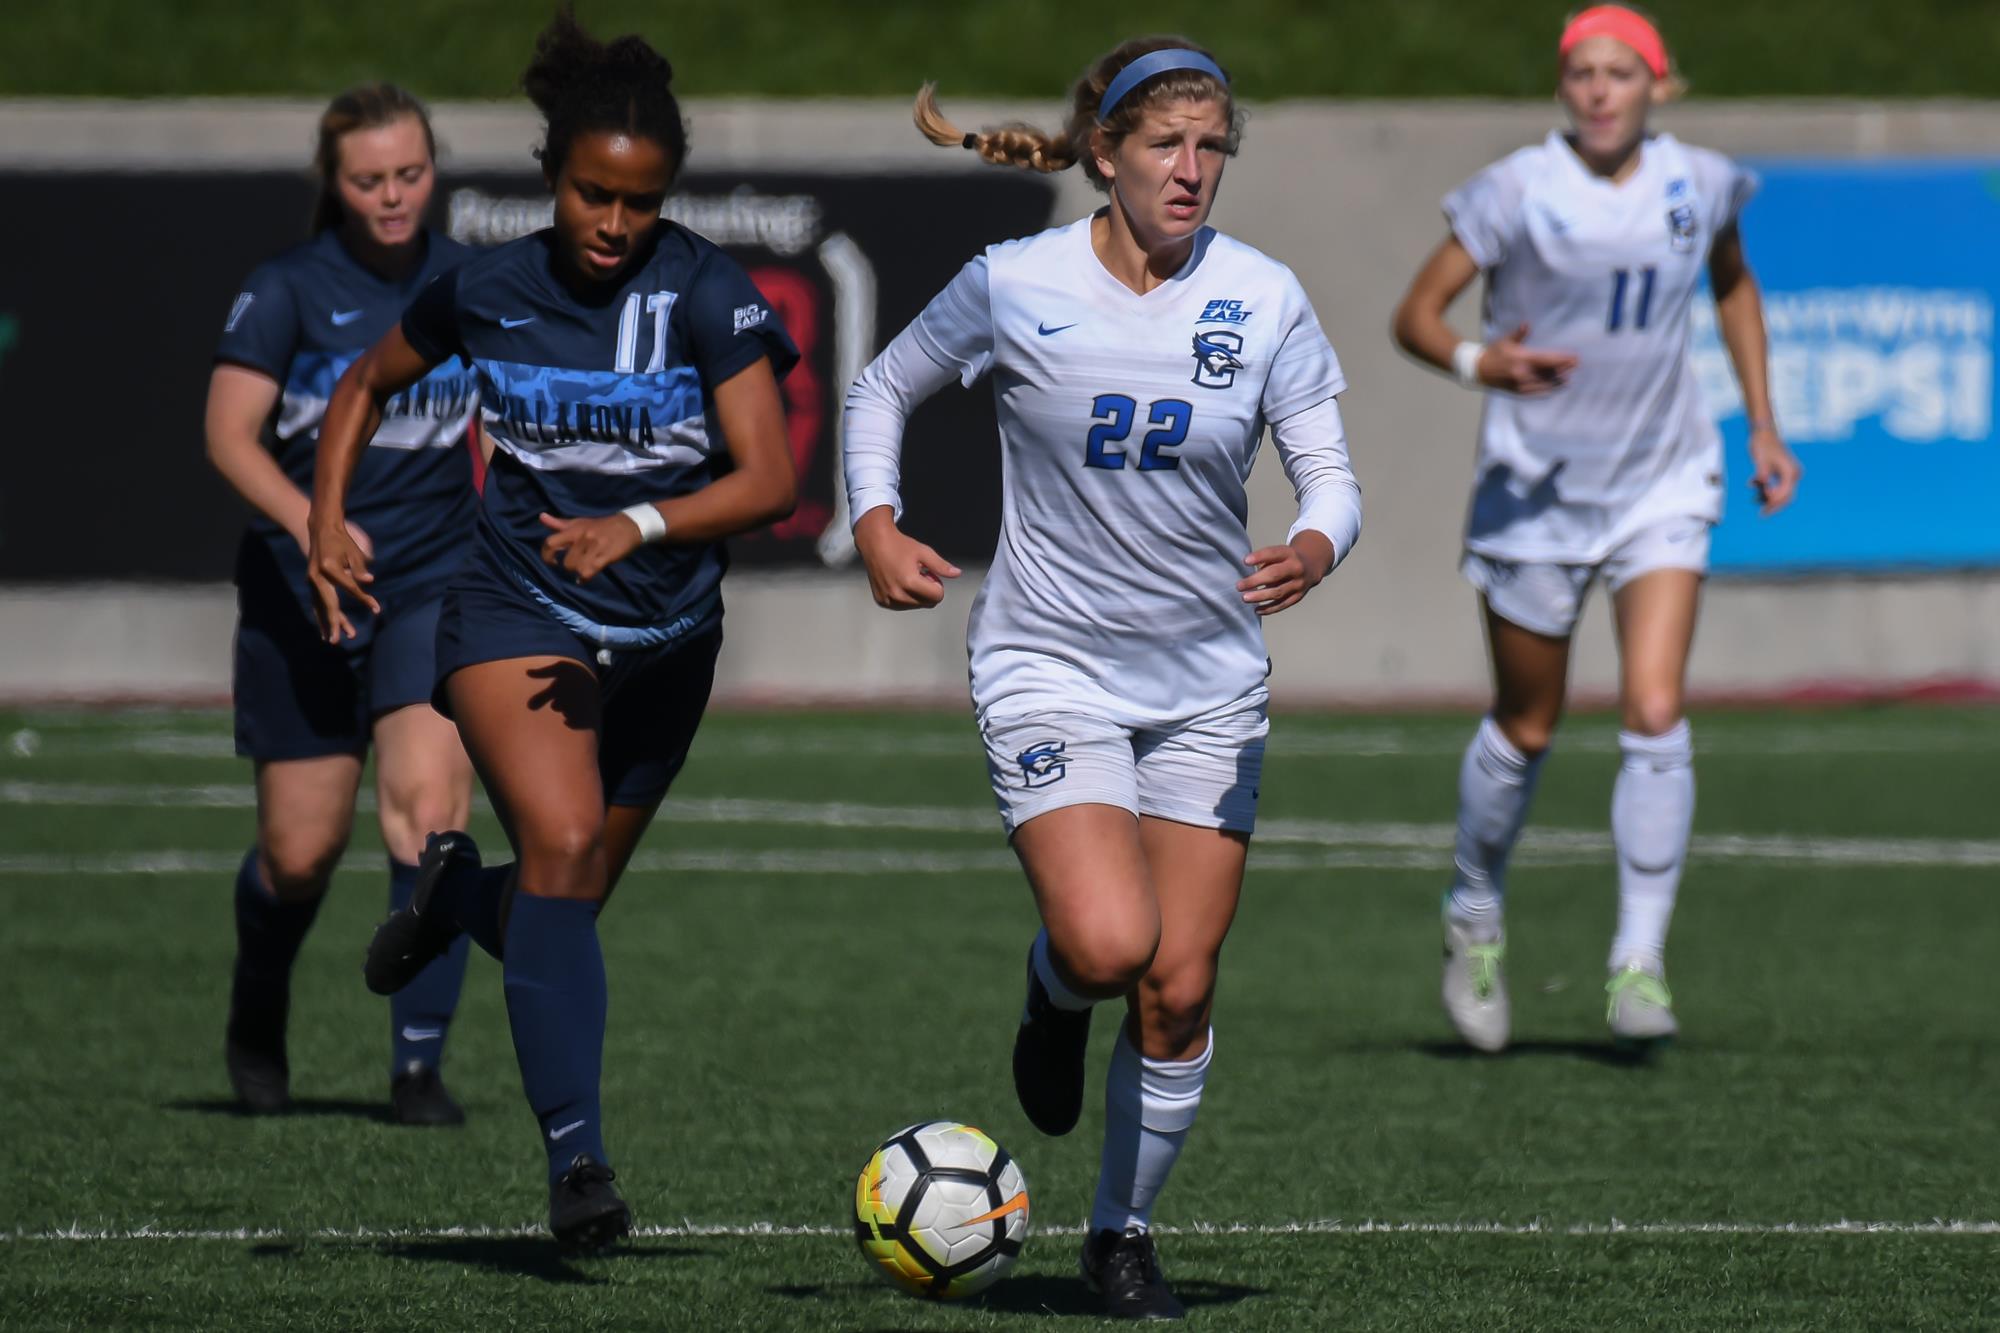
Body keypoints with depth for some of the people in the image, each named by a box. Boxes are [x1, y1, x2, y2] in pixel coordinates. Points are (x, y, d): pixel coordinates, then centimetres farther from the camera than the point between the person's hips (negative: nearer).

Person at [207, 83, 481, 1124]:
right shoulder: (287, 291, -6)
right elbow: (229, 432, -16)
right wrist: (306, 522, -31)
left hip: (437, 585, 1)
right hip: (301, 598, -1)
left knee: (430, 805, -19)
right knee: (301, 852, 3)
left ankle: (418, 1066, -13)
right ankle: (257, 1019, 36)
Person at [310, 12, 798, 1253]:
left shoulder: (710, 293, -12)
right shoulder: (490, 292, -5)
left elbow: (769, 479, -19)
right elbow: (367, 386, 14)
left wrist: (640, 522, -33)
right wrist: (329, 524, 1)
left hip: (664, 633, 1)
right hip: (516, 608, -1)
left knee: (566, 905, 11)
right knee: (563, 842, -26)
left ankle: (459, 892, 49)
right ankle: (578, 1158, -26)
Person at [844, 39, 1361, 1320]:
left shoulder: (1264, 299, -5)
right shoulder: (1015, 285, -9)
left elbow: (1332, 478, -4)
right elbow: (884, 388, 8)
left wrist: (1315, 547, -27)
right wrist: (876, 525, -9)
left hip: (1208, 683, 2)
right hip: (1051, 667, -2)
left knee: (1180, 988, 1)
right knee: (1109, 943, -23)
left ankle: (1125, 1231, 23)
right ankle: (1056, 987, 16)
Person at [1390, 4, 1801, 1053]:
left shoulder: (1701, 184, -2)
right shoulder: (1517, 191, -13)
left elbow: (1734, 284, 19)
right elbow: (1415, 315, -12)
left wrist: (1762, 425, 16)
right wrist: (1477, 362, -34)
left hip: (1663, 484, 2)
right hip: (1535, 488, -2)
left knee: (1655, 718, -14)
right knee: (1524, 731, 10)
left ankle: (1639, 960, -7)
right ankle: (1475, 918, 35)